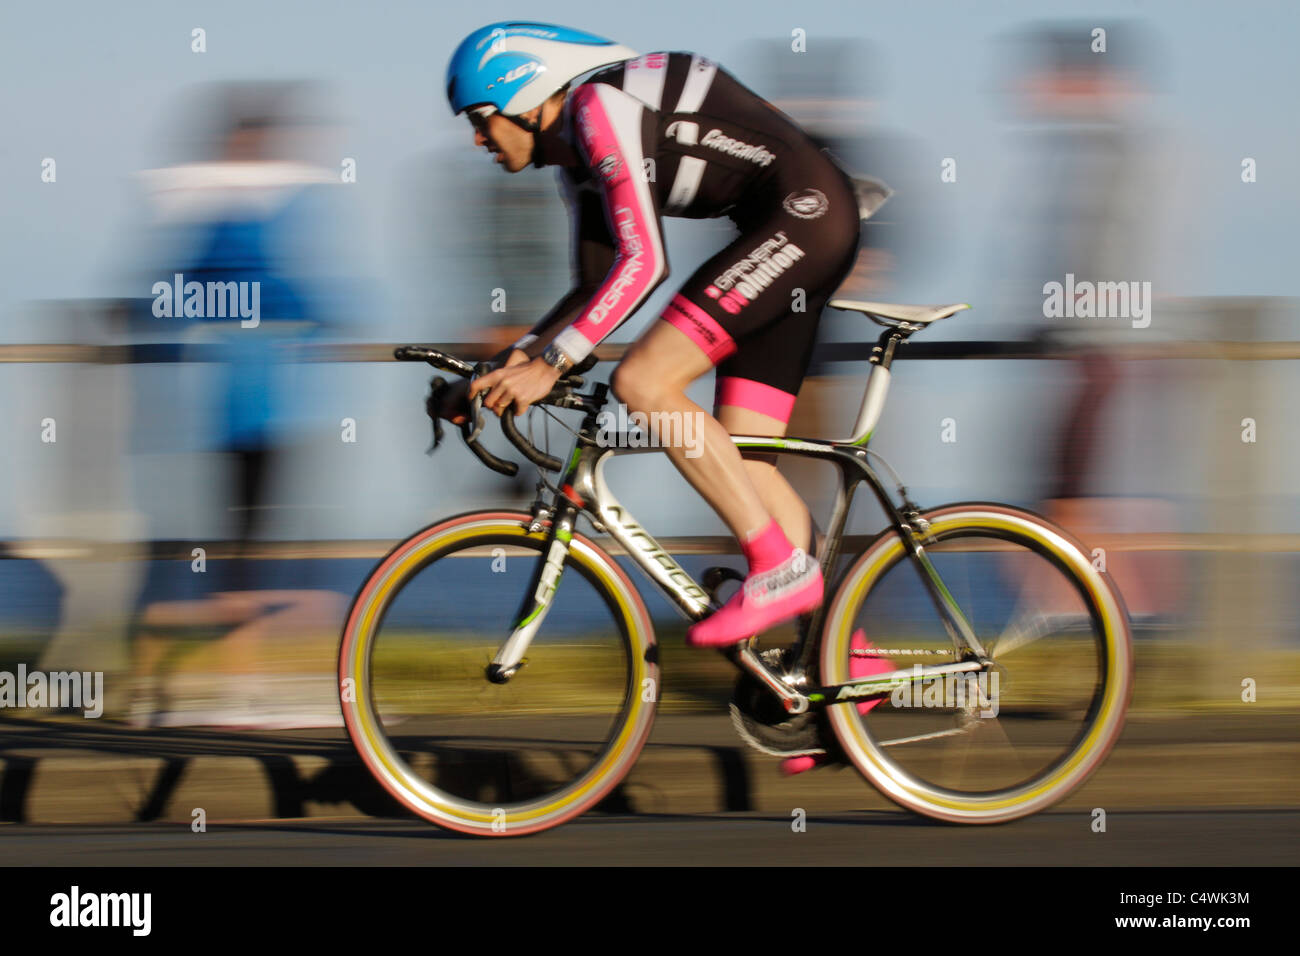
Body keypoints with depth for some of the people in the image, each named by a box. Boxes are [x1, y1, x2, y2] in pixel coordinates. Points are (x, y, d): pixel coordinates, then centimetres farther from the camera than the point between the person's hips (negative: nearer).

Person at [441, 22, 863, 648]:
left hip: (804, 211, -10)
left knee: (643, 383, -16)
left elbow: (642, 263, -22)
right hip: (809, 225, 10)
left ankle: (782, 569, -14)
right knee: (740, 463, 5)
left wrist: (550, 364, -22)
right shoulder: (575, 157, 15)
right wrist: (511, 365, 9)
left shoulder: (598, 109, -15)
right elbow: (599, 289, 21)